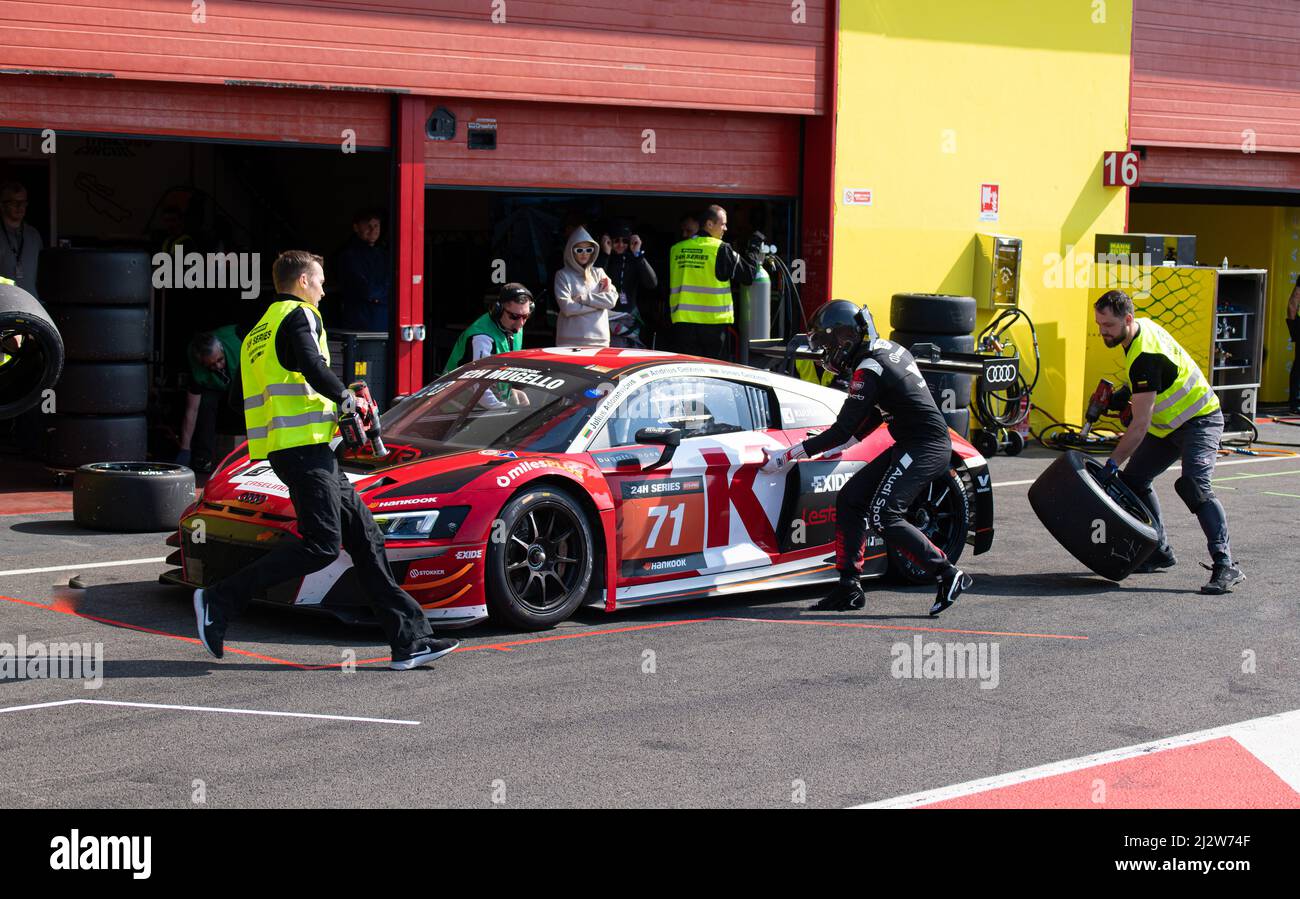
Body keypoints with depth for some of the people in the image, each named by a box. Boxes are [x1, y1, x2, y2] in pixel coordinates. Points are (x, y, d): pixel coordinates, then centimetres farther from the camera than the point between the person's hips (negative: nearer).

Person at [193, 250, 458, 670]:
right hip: (304, 446, -10)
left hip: (282, 447, 10)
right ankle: (220, 600, -11)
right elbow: (314, 370, -20)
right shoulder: (299, 315, -4)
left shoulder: (261, 331, 25)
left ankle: (409, 640, 3)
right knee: (321, 546, -13)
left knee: (365, 535, 6)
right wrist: (349, 400, -3)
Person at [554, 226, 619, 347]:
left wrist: (584, 298, -7)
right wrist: (599, 302, -3)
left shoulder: (598, 273, 16)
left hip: (599, 339, 3)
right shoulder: (563, 275, 4)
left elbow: (612, 299, 2)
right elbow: (567, 308, -8)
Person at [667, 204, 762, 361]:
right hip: (713, 323, -4)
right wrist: (755, 248, 12)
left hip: (682, 324, 4)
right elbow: (748, 275, 0)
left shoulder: (676, 250, 7)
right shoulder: (721, 249, -7)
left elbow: (669, 288, 15)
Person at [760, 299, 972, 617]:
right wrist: (836, 445, 24)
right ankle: (849, 587, 9)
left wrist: (786, 456, -13)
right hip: (910, 447, 10)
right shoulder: (888, 350, 13)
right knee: (850, 498, 8)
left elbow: (842, 431, -17)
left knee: (883, 515, -19)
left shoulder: (868, 370, -16)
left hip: (926, 448, -10)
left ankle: (949, 575, -15)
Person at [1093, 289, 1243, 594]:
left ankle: (1225, 566, -30)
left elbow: (1141, 424, -32)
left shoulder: (1145, 357, -31)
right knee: (1133, 479, 7)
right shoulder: (1142, 327, -2)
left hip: (1199, 420, -11)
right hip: (1168, 424, 11)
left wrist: (1112, 463, -30)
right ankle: (1160, 553, 16)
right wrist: (1130, 393, 15)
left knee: (1194, 486, -28)